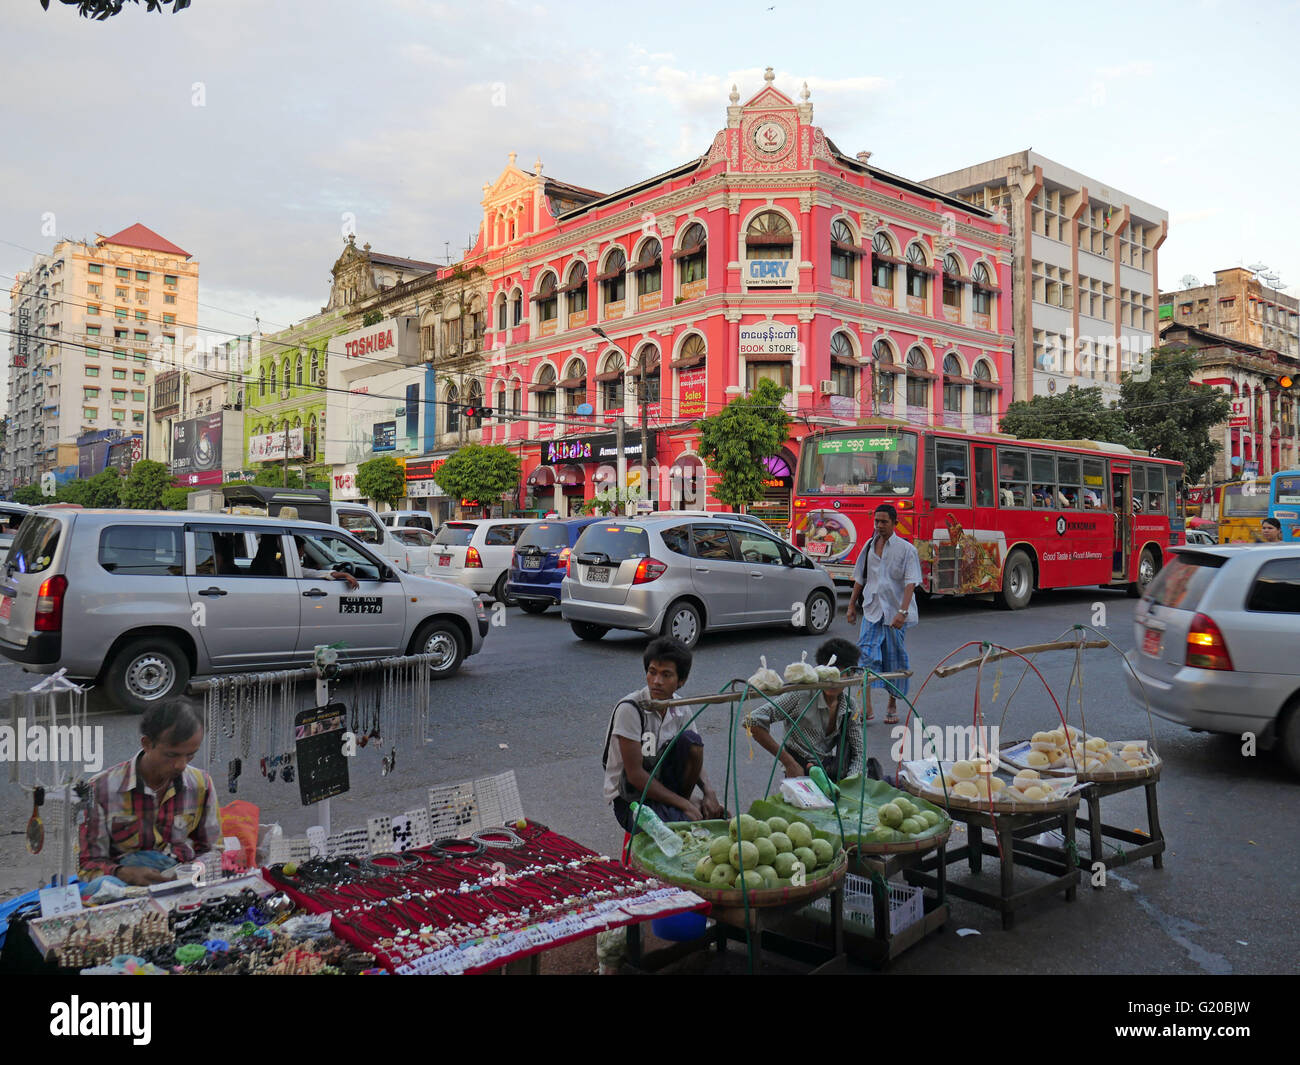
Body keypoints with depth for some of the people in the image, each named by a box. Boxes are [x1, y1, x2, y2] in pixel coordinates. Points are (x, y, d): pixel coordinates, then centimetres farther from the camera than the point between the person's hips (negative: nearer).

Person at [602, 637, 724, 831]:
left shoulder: (680, 710, -1)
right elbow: (635, 775, -22)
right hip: (630, 799, -7)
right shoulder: (630, 709, -20)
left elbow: (695, 757, 10)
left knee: (690, 740, -19)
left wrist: (709, 792, -11)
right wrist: (684, 804, -21)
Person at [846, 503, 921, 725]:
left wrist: (902, 612, -24)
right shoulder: (869, 546, 8)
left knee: (894, 660, 7)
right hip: (872, 610, 3)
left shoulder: (906, 549, -5)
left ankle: (892, 707, 22)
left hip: (895, 614, -3)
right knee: (866, 653, -11)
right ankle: (866, 707, -11)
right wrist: (852, 605, 14)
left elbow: (910, 583, -13)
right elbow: (860, 579, 16)